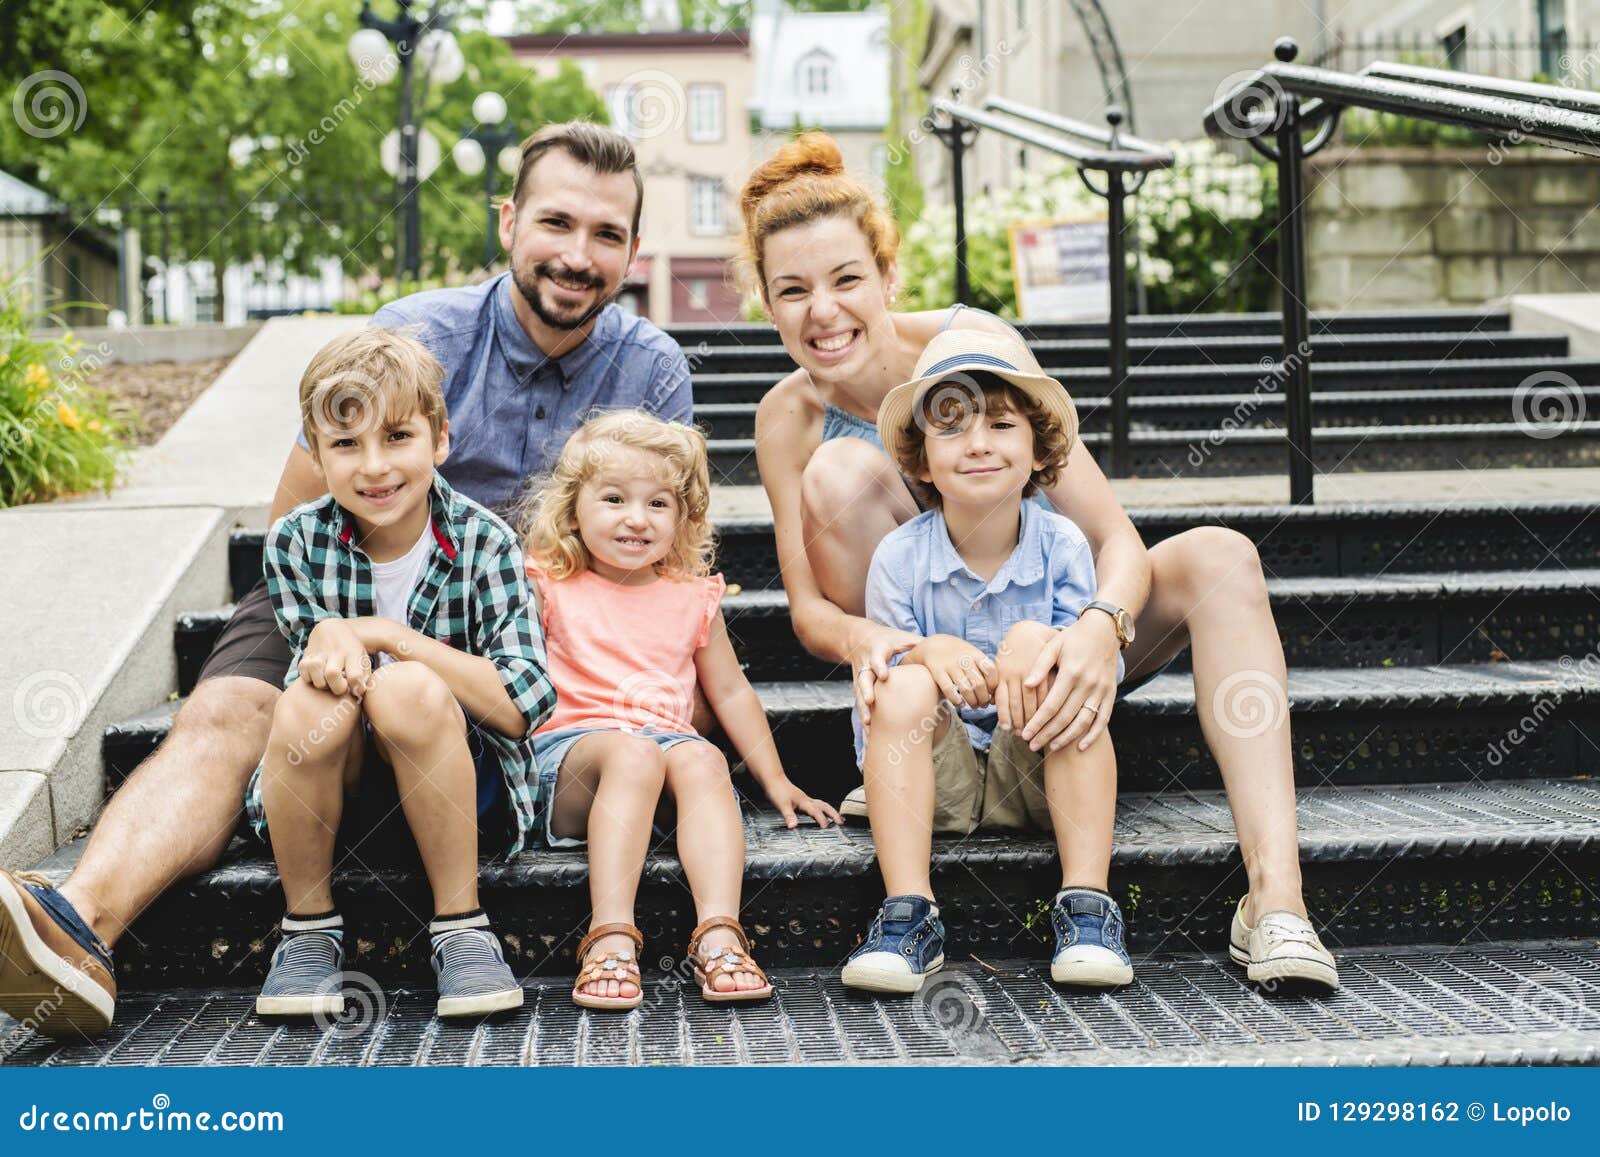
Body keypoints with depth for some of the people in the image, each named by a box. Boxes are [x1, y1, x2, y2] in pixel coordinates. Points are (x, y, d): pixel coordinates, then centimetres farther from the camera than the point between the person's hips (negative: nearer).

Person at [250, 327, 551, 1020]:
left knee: (410, 689, -32)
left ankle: (461, 926, -18)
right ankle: (308, 929, -9)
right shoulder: (297, 542, -6)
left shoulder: (482, 542, -12)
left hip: (458, 778, -2)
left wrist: (382, 633, -25)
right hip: (337, 786, 2)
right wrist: (331, 642, -28)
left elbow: (525, 704, -20)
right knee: (309, 702, -31)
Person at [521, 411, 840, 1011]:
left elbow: (730, 691, 25)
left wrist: (775, 779, 22)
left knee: (702, 760, -32)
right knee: (632, 753, -37)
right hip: (572, 745, -3)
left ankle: (718, 933, -45)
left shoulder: (694, 596, 19)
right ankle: (611, 935, -46)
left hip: (668, 738, 3)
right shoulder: (550, 585, 9)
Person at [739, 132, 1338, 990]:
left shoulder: (973, 342, -20)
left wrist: (1099, 627, -47)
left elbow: (1117, 540, -24)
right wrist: (862, 639, -38)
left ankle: (1274, 896, -41)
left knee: (1218, 557, -28)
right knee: (841, 471, -24)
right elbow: (807, 608, -13)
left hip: (1049, 639, 0)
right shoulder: (789, 417, -12)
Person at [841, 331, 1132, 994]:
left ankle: (1087, 904, -30)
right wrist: (929, 652, -29)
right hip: (936, 776, 0)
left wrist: (1040, 642, -30)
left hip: (1036, 773, 0)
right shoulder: (899, 557, -5)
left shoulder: (1061, 546, -4)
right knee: (906, 685, -29)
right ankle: (908, 915, -32)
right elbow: (879, 676, -5)